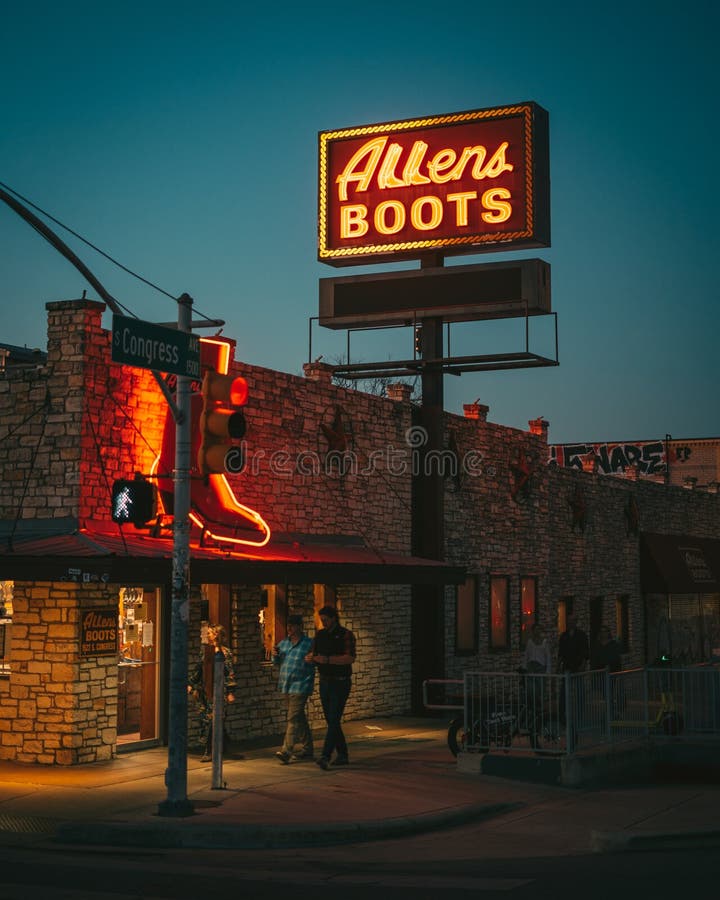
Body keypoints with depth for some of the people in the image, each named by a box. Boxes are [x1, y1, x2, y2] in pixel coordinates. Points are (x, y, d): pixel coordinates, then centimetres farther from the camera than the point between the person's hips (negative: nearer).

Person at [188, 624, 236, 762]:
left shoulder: (224, 652, -8)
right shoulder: (205, 649, 11)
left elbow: (229, 673, -10)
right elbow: (198, 668, 18)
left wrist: (230, 692, -13)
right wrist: (191, 685, 16)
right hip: (204, 689, 6)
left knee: (211, 718, -6)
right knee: (202, 716, 5)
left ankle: (209, 752, 1)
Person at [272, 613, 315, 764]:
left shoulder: (309, 644, -6)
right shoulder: (284, 642, 12)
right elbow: (276, 663, 18)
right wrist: (275, 655, 0)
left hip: (300, 687, -7)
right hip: (286, 687, 7)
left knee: (293, 718, -13)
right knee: (299, 718, 15)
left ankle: (286, 751, -18)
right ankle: (307, 749, 25)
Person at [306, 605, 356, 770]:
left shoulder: (346, 635, -9)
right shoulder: (320, 635, 10)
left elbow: (350, 658, -21)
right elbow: (310, 655, 8)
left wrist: (327, 659, -29)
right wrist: (311, 657, -17)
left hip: (340, 683, -7)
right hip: (324, 682, 7)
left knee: (334, 720, -13)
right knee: (331, 721, 9)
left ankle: (326, 756, -20)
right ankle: (342, 755, 18)